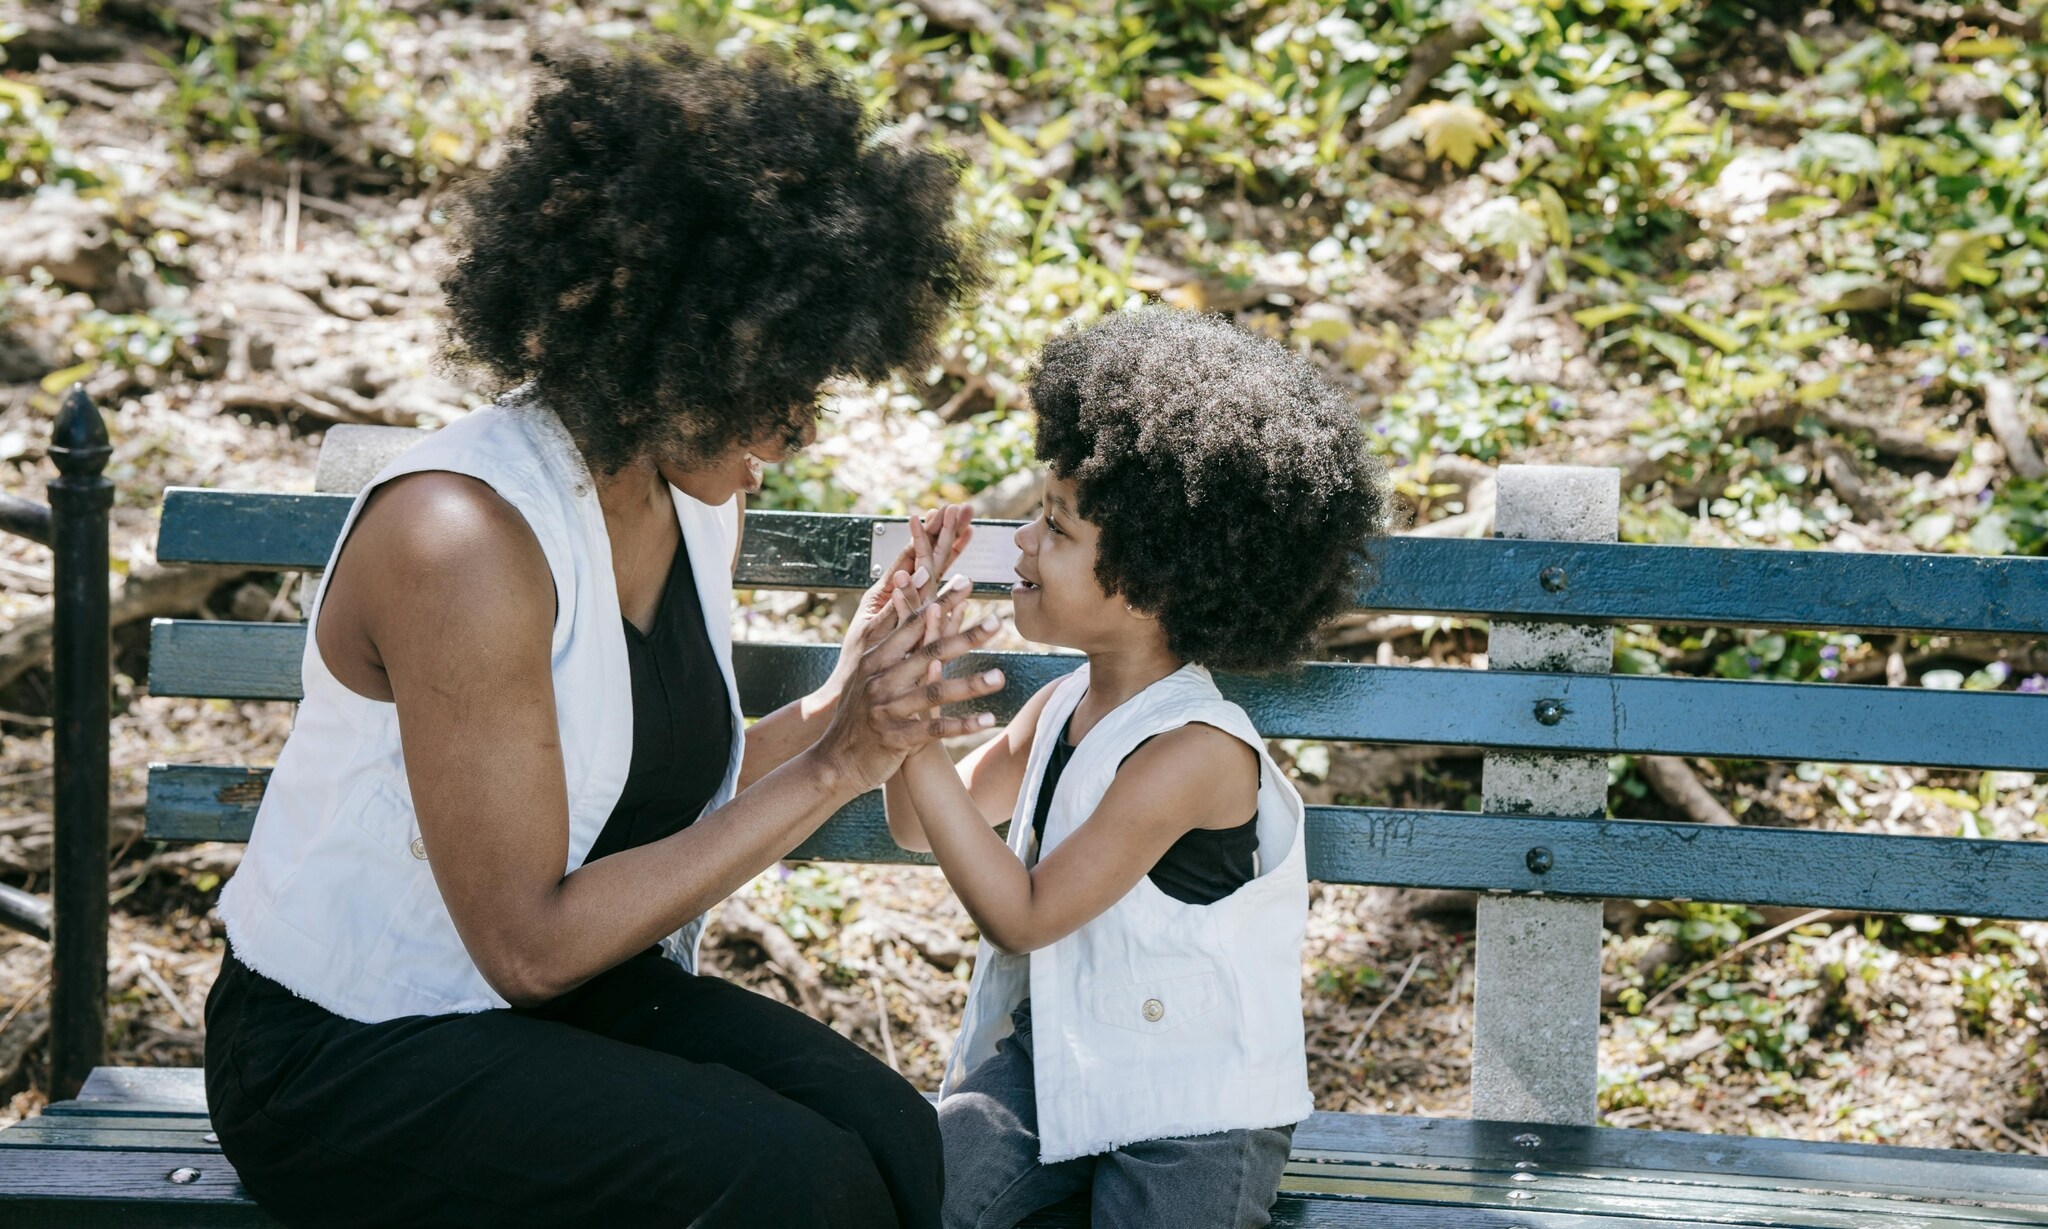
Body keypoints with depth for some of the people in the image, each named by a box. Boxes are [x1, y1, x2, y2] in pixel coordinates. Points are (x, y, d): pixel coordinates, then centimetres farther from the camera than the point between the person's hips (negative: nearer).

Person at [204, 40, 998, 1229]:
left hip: (587, 989, 7)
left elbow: (668, 795, 7)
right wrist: (826, 771, -23)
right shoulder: (462, 539, -26)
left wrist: (838, 713, -11)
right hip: (346, 1055, -7)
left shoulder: (696, 487, 0)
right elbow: (529, 941, -23)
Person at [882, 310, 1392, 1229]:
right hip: (1045, 1056, 6)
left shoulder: (1191, 750, -21)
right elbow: (922, 827, 14)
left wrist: (915, 744, -21)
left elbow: (1022, 915, -19)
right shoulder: (1061, 707, 2)